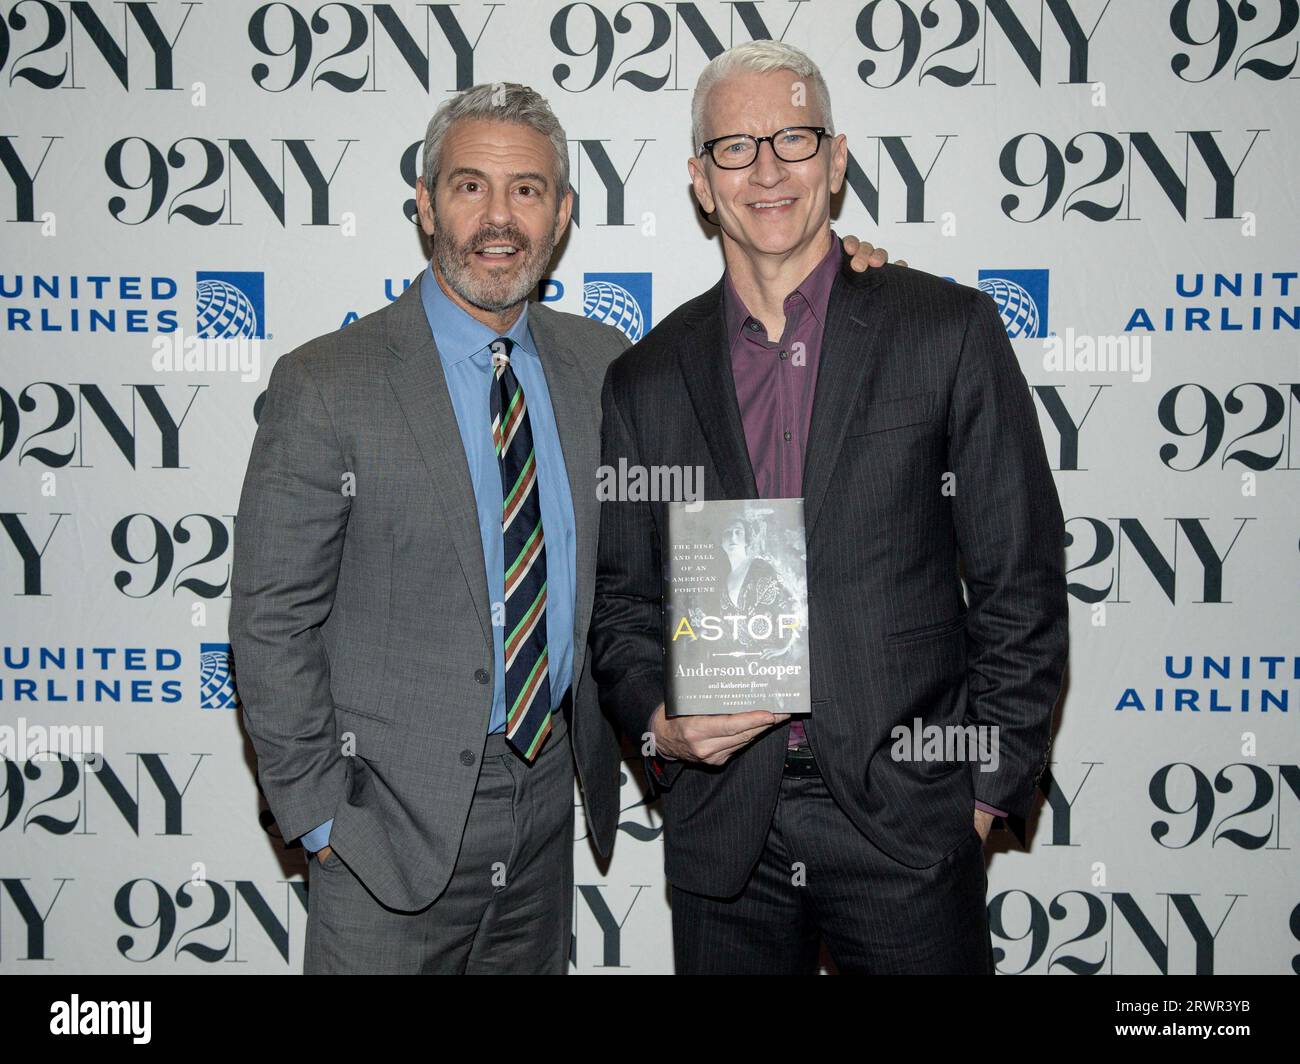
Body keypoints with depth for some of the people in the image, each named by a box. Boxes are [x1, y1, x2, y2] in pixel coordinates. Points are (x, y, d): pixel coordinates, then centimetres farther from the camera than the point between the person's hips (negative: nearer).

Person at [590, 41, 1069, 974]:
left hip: (906, 820, -2)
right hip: (720, 826, 2)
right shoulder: (646, 379, 6)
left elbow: (1021, 578, -1)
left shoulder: (951, 329, -1)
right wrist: (658, 718, -8)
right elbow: (622, 596, 10)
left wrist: (993, 786, -4)